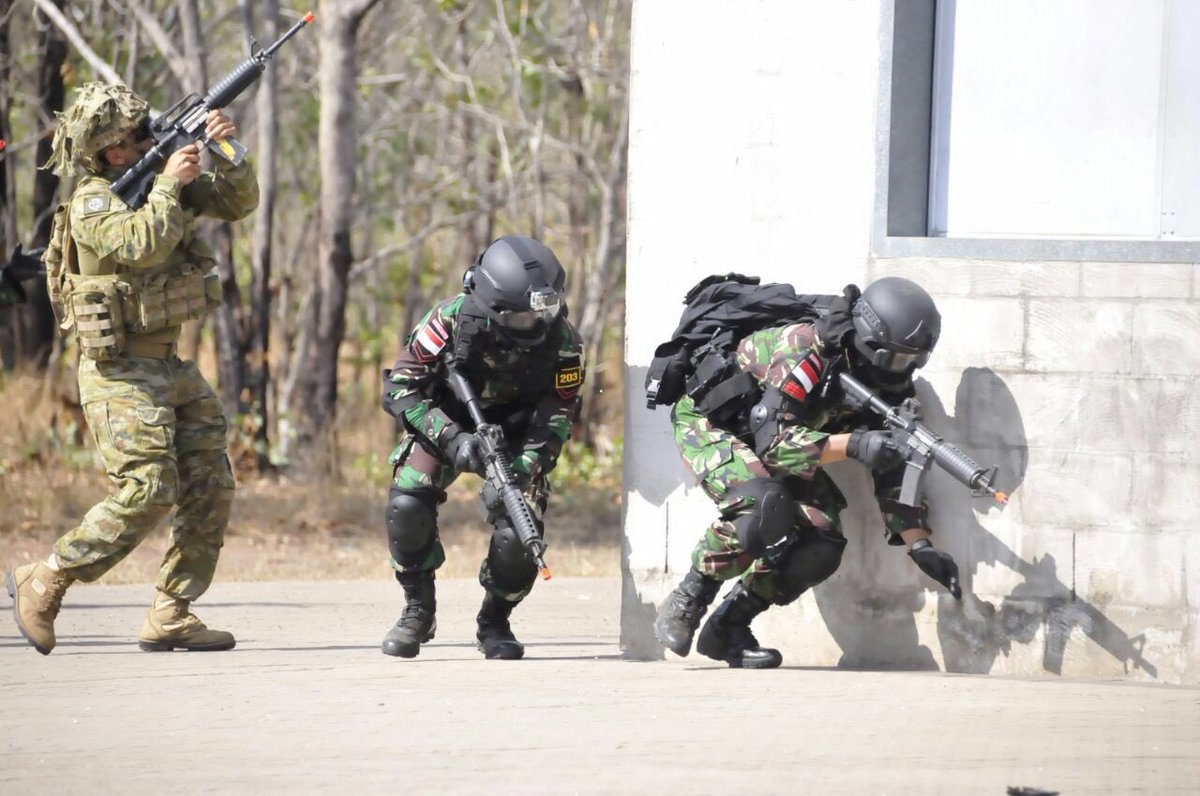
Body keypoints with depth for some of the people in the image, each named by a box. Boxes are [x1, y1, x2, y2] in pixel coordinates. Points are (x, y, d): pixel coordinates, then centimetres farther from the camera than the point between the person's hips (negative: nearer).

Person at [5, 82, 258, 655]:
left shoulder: (161, 174, 10)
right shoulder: (92, 203, -11)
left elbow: (239, 202, 9)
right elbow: (141, 246, -29)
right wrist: (167, 184, -21)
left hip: (172, 365, 8)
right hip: (121, 371, -8)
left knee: (211, 489, 1)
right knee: (146, 492, -15)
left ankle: (170, 616, 5)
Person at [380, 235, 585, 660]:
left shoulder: (562, 340, -25)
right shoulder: (453, 319, -29)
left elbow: (559, 413, -16)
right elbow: (400, 388, -24)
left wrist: (521, 468, -33)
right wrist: (451, 437, -37)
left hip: (516, 432, 1)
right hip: (447, 421, -1)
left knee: (517, 535, -20)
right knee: (407, 505, -26)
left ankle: (495, 622, 12)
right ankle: (417, 611, -2)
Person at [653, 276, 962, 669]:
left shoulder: (883, 382, -12)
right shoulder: (804, 351, -34)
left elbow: (891, 473, -7)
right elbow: (772, 441, -39)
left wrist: (920, 545, -15)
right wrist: (852, 445, -48)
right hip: (709, 424, -7)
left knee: (822, 545, -12)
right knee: (765, 506, -34)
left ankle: (728, 628, 4)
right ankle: (686, 603, -14)